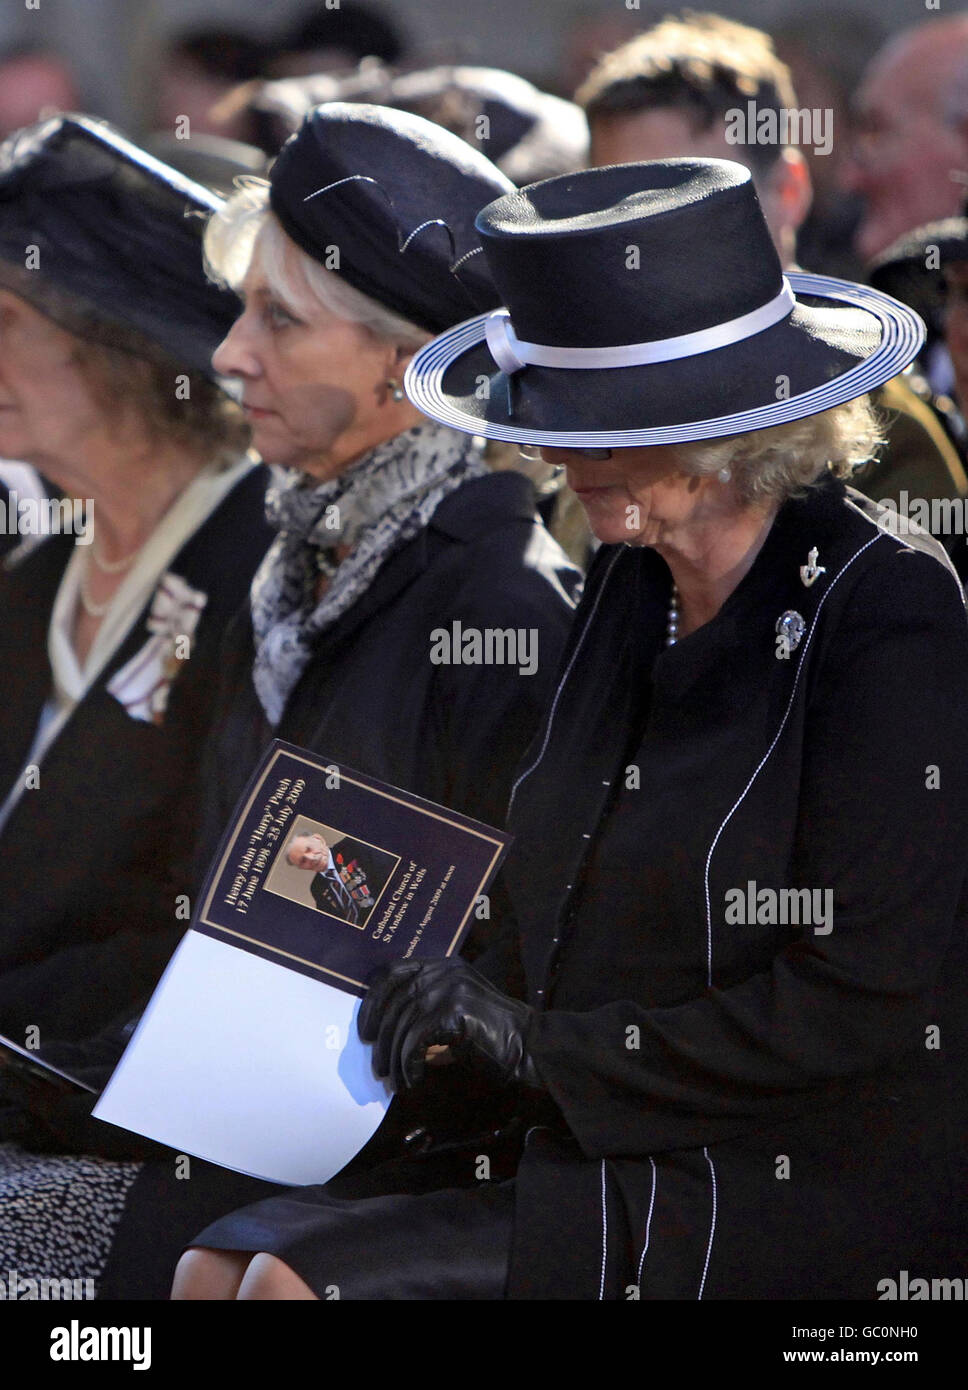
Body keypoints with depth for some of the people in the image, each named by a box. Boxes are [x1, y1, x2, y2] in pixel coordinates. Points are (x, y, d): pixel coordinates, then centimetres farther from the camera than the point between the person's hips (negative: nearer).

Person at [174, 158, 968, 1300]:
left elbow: (859, 1012, -19)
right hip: (604, 1159, 8)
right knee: (219, 1269, -10)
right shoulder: (633, 584, 10)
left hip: (782, 1193, -8)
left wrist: (544, 1048, -15)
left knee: (297, 1285, -22)